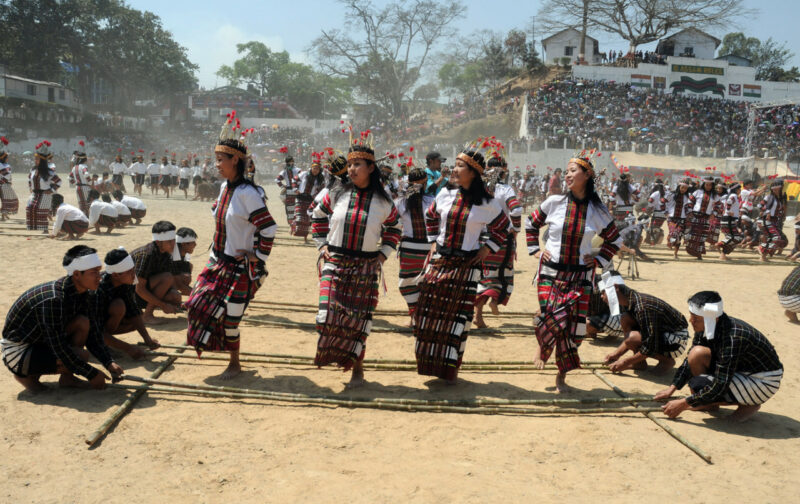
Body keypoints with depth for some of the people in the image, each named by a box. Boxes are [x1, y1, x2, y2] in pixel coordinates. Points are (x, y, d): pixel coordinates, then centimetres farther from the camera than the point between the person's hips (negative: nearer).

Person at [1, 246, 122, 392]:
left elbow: (93, 333, 2)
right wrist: (92, 374, -23)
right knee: (81, 355, -26)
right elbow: (60, 349, -30)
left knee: (83, 323, -14)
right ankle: (27, 374, -1)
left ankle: (67, 378, 0)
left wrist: (109, 363, -9)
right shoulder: (53, 299, -32)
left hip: (42, 340, 8)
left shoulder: (82, 293, -5)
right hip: (17, 351, -8)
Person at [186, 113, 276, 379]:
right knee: (201, 304, 8)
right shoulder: (225, 187, 6)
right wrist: (217, 249, 18)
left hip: (240, 266, -8)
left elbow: (268, 227, -22)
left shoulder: (247, 193, -21)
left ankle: (235, 364, 23)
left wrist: (259, 257, -16)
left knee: (230, 315, 0)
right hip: (219, 261, 8)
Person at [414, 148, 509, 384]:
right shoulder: (445, 195, 1)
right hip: (439, 261, 3)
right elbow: (430, 217, 20)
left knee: (457, 314, 1)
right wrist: (433, 243, 12)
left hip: (466, 265, -3)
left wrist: (486, 249, 2)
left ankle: (450, 368, 14)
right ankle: (431, 363, 19)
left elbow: (503, 228, 9)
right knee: (431, 311, 3)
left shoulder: (486, 204, -7)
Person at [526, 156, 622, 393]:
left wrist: (598, 260, 4)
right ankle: (543, 347, 20)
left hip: (580, 276, 1)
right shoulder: (554, 202, -2)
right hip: (551, 272, -1)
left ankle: (561, 376, 18)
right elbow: (531, 224, 13)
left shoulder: (598, 211, 0)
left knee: (574, 327, -1)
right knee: (553, 318, -17)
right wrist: (535, 250, 4)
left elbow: (614, 240, 15)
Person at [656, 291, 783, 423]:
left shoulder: (732, 337, -34)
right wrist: (672, 388, 1)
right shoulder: (705, 328, -10)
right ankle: (709, 403, 4)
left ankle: (750, 404, -2)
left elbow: (719, 388, -31)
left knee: (698, 385, -25)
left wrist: (683, 404, -26)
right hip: (740, 370, 8)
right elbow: (690, 360, 7)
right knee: (697, 354, -15)